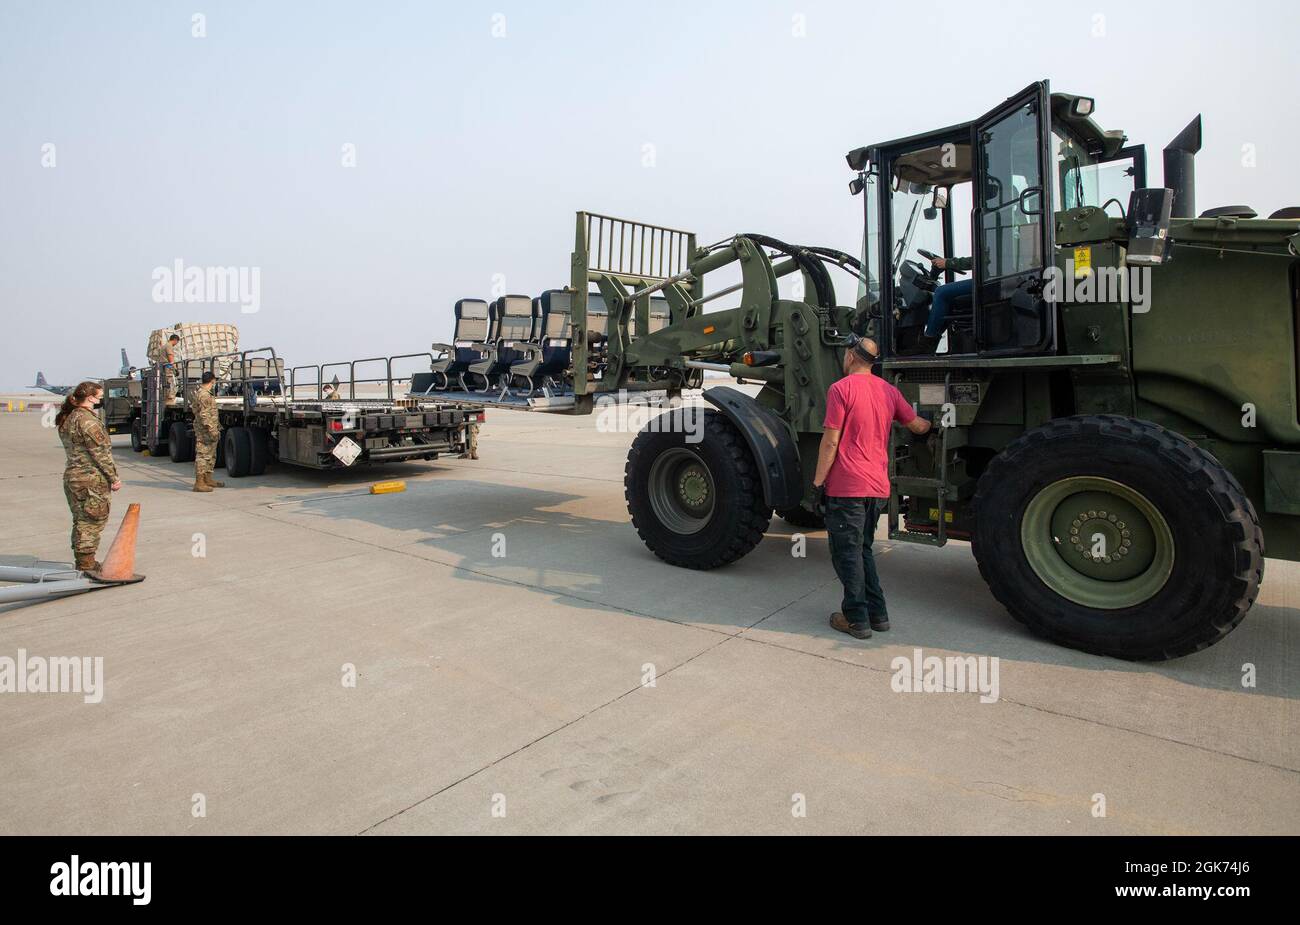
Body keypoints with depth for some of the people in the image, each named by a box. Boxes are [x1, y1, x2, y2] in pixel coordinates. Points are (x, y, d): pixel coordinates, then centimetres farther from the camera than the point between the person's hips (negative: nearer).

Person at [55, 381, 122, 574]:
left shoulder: (66, 419, 13)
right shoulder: (87, 420, -16)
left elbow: (75, 450, 14)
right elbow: (100, 452, -17)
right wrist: (114, 477, -12)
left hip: (72, 476, 9)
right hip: (92, 479, -9)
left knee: (81, 521, 16)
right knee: (92, 522, -1)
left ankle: (82, 563, 25)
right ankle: (87, 565, 4)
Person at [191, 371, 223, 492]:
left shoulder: (199, 391, 15)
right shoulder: (204, 395, -18)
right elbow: (204, 415, -23)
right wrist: (212, 430, -23)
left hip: (208, 431, 10)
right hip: (205, 431, -10)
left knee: (211, 455, 18)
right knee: (203, 455, -8)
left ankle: (208, 479, 28)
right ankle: (199, 483, -7)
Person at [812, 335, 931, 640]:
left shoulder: (841, 389, -10)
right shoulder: (889, 390, 11)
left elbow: (830, 442, -13)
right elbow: (917, 425, 22)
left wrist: (818, 481, -7)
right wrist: (933, 423, 45)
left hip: (847, 488, -7)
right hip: (878, 488, 7)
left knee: (847, 553, 2)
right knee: (862, 549, 19)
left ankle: (856, 619, 8)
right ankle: (877, 613, 21)